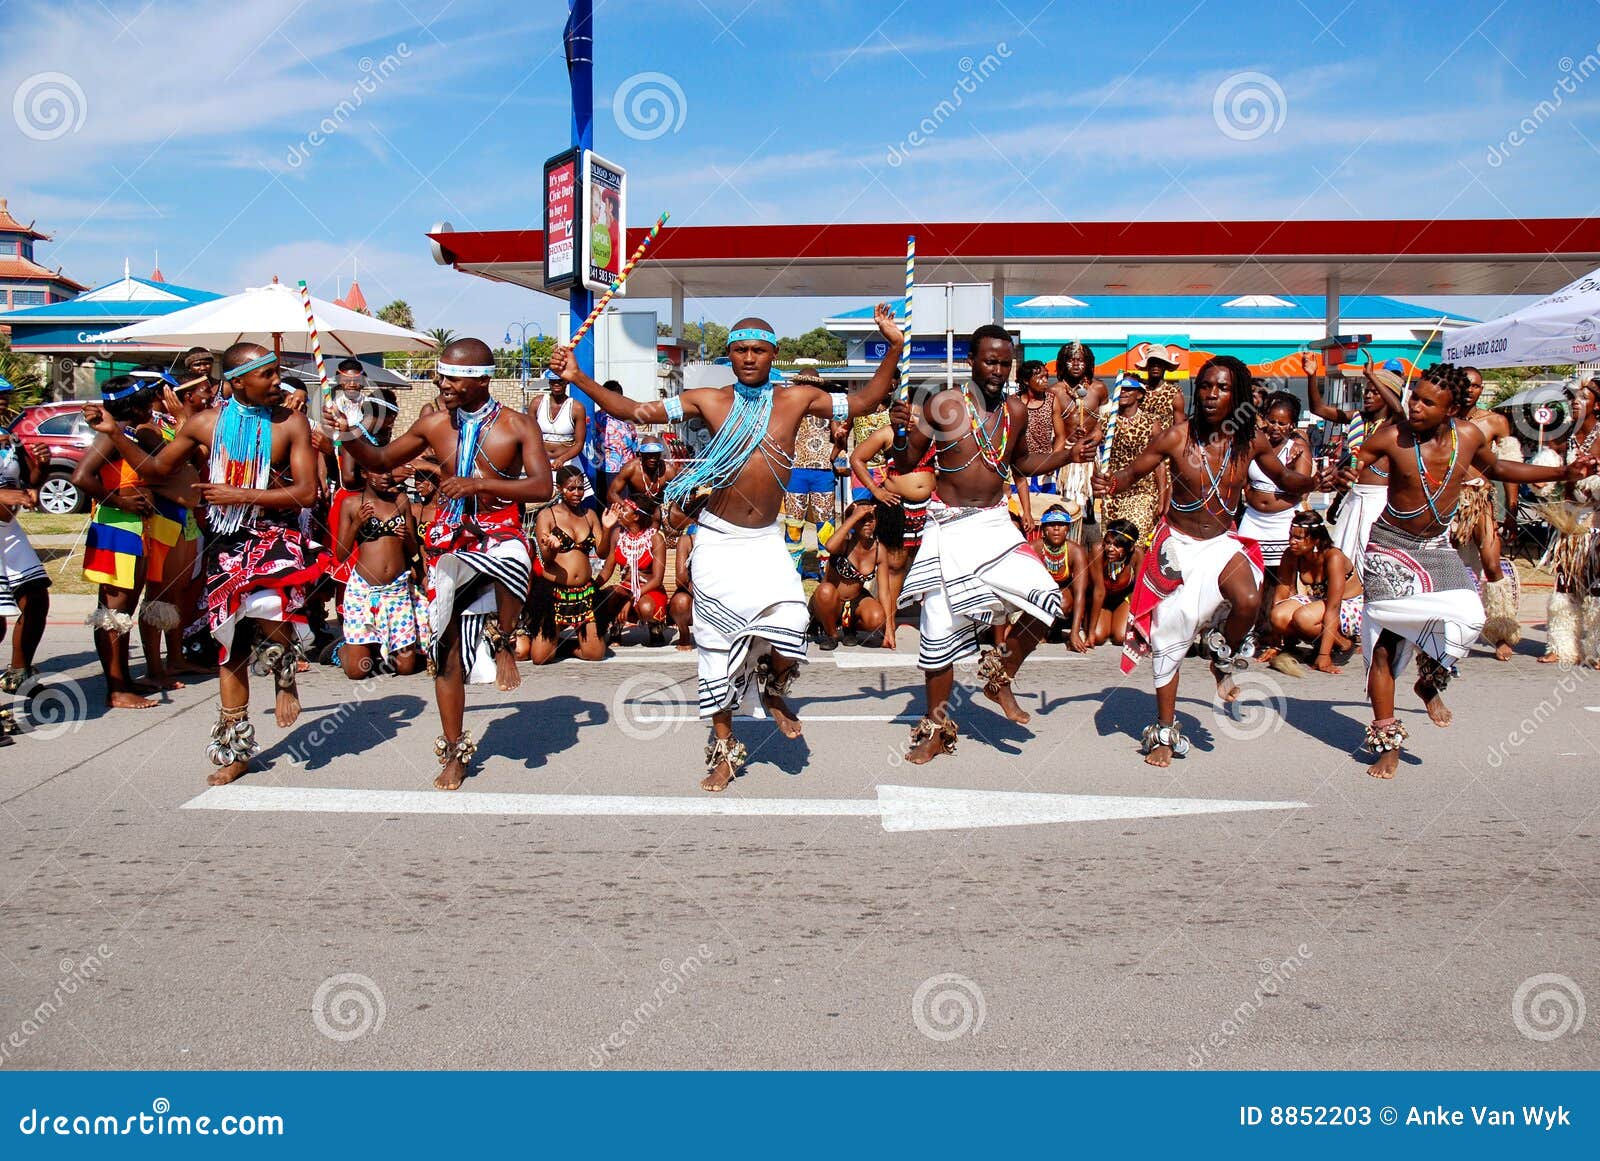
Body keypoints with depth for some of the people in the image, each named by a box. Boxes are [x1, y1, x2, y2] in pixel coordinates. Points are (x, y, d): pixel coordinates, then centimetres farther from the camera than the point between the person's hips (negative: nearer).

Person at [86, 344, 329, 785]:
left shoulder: (291, 424, -6)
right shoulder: (205, 424, 2)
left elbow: (306, 493, -13)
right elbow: (155, 469, 14)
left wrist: (239, 495, -18)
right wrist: (115, 434, 2)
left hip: (276, 537, -3)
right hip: (226, 542, 4)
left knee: (270, 613, -33)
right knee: (231, 642, 9)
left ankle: (285, 677, 2)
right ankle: (235, 749, 22)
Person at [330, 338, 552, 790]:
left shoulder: (517, 426, -3)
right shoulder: (434, 425, 6)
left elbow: (542, 487, -14)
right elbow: (381, 461, 18)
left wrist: (479, 484, -22)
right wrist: (351, 437, -2)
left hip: (499, 535, -3)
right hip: (449, 540, 3)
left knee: (512, 565, -41)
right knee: (447, 649, 4)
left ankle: (503, 643, -9)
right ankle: (454, 752, 18)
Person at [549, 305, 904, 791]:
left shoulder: (796, 400, 3)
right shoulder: (709, 401, 0)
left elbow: (864, 402, 8)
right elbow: (634, 411, -1)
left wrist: (893, 348, -3)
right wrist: (579, 379, -10)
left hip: (766, 541, 0)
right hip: (718, 539, 0)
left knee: (789, 631, -21)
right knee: (719, 643, 5)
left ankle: (773, 688, 16)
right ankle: (724, 749, 23)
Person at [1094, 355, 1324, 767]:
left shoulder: (1251, 441, -4)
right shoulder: (1177, 435, -12)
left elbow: (1284, 477, 12)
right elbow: (1133, 472, -7)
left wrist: (1315, 482, -7)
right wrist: (1110, 484, -28)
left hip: (1222, 543, 1)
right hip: (1179, 545, -1)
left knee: (1248, 601, -30)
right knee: (1168, 637, 1)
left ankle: (1224, 661, 5)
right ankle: (1165, 733, 17)